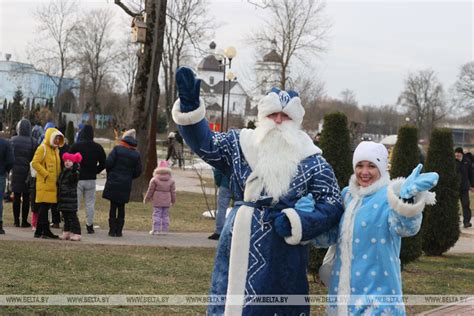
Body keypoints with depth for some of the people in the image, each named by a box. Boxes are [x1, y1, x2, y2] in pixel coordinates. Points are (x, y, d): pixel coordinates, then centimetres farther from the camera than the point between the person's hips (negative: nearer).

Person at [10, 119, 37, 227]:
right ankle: (24, 220, 7)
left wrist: (11, 167, 10)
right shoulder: (33, 142, -8)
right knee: (26, 197, 6)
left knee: (16, 197, 8)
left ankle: (16, 220, 9)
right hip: (28, 172, -1)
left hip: (16, 171, 1)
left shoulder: (13, 140, -5)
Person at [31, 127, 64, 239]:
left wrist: (58, 177, 12)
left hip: (53, 183, 8)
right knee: (44, 207, -7)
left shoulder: (56, 149, 19)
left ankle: (39, 231, 13)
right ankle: (45, 231, -7)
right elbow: (35, 163, -16)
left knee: (45, 207, 9)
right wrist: (46, 174, -17)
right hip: (44, 183, -8)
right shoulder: (42, 148, -7)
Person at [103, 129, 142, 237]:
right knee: (121, 208, 10)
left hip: (113, 182, -2)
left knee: (113, 207, 6)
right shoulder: (136, 154, 3)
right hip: (126, 184, 2)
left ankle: (112, 230, 6)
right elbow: (138, 171, 3)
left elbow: (108, 163, -12)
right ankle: (119, 231, 8)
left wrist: (110, 174, 6)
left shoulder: (117, 149, -6)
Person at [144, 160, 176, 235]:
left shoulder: (154, 179, -6)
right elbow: (173, 192, 8)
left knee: (157, 215, -1)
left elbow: (150, 190, -3)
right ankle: (164, 230, 7)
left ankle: (156, 229, -4)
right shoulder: (171, 180, 3)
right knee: (165, 215, 8)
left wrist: (146, 199, 8)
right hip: (167, 202, 3)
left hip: (157, 201, -3)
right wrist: (173, 200, 22)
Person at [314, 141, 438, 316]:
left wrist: (407, 198, -51)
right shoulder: (347, 195, 10)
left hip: (377, 290, -6)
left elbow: (406, 227, -30)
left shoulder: (389, 197, -9)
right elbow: (330, 236, 15)